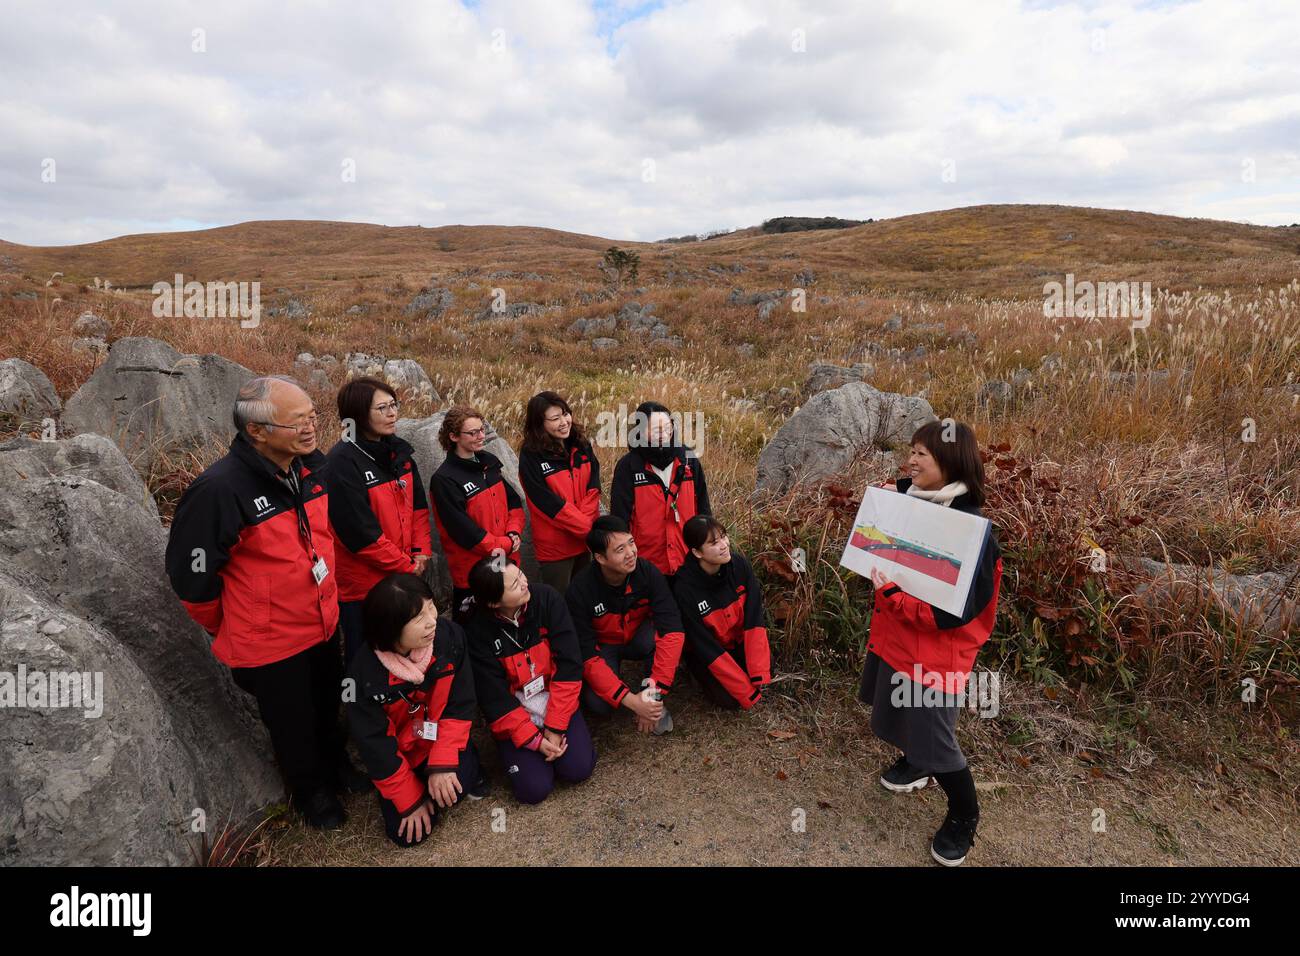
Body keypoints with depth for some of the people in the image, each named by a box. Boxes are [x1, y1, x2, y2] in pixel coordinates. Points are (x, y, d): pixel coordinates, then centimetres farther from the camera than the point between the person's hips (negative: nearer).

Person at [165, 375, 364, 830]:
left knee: (328, 708, 27)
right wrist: (230, 630, -3)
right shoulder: (219, 490, -30)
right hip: (269, 644, -5)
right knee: (292, 724, 19)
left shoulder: (314, 465, -9)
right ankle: (311, 790, 46)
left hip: (324, 624, 6)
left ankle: (335, 764, 55)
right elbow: (191, 575, -18)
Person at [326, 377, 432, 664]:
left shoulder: (399, 451, 3)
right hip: (363, 585, -7)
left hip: (407, 574, 7)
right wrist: (406, 567, -13)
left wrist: (421, 552, -3)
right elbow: (361, 534, -21)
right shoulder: (343, 462, -20)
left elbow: (418, 505, 10)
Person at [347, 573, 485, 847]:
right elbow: (375, 745, -16)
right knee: (407, 833, -6)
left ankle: (466, 762, 8)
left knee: (454, 788, -27)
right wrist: (410, 799, -10)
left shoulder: (450, 636, -23)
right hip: (399, 754, 0)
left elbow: (460, 706, -12)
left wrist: (443, 763, -20)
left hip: (443, 743, 0)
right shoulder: (365, 674, -27)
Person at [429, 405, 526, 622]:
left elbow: (514, 501, 10)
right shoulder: (444, 480, -17)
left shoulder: (488, 462, 5)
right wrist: (505, 545, -13)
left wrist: (514, 533, -7)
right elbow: (464, 531, -19)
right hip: (472, 571, -6)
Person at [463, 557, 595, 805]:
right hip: (513, 713, -1)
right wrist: (535, 740, -16)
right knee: (534, 788, -14)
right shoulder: (479, 629, -18)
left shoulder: (547, 598, -16)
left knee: (578, 768, -15)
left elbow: (569, 665, -15)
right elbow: (494, 698, -13)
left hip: (555, 702, 1)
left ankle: (555, 734, 16)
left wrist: (555, 728, -16)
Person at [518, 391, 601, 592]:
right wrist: (587, 527, -15)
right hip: (554, 546, -5)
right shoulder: (531, 457, -14)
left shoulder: (581, 445, 2)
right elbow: (550, 504, -17)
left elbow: (593, 489, -2)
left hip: (586, 540, 5)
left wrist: (585, 522, -16)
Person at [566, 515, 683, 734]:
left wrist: (656, 688, -37)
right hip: (603, 646, -1)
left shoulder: (648, 572, -25)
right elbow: (588, 656, -27)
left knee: (660, 635, -34)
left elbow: (672, 630, -30)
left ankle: (652, 700, -9)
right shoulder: (580, 590, -28)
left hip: (639, 638, 1)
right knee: (597, 703, -29)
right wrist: (629, 700, -35)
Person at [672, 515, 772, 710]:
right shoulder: (684, 588, -29)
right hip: (705, 652, -3)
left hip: (739, 642, 3)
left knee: (765, 675, -18)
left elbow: (754, 620, -18)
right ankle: (702, 674, 10)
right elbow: (706, 648, -25)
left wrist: (760, 674, -26)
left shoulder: (739, 564, -19)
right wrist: (747, 693, -23)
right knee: (730, 699, -17)